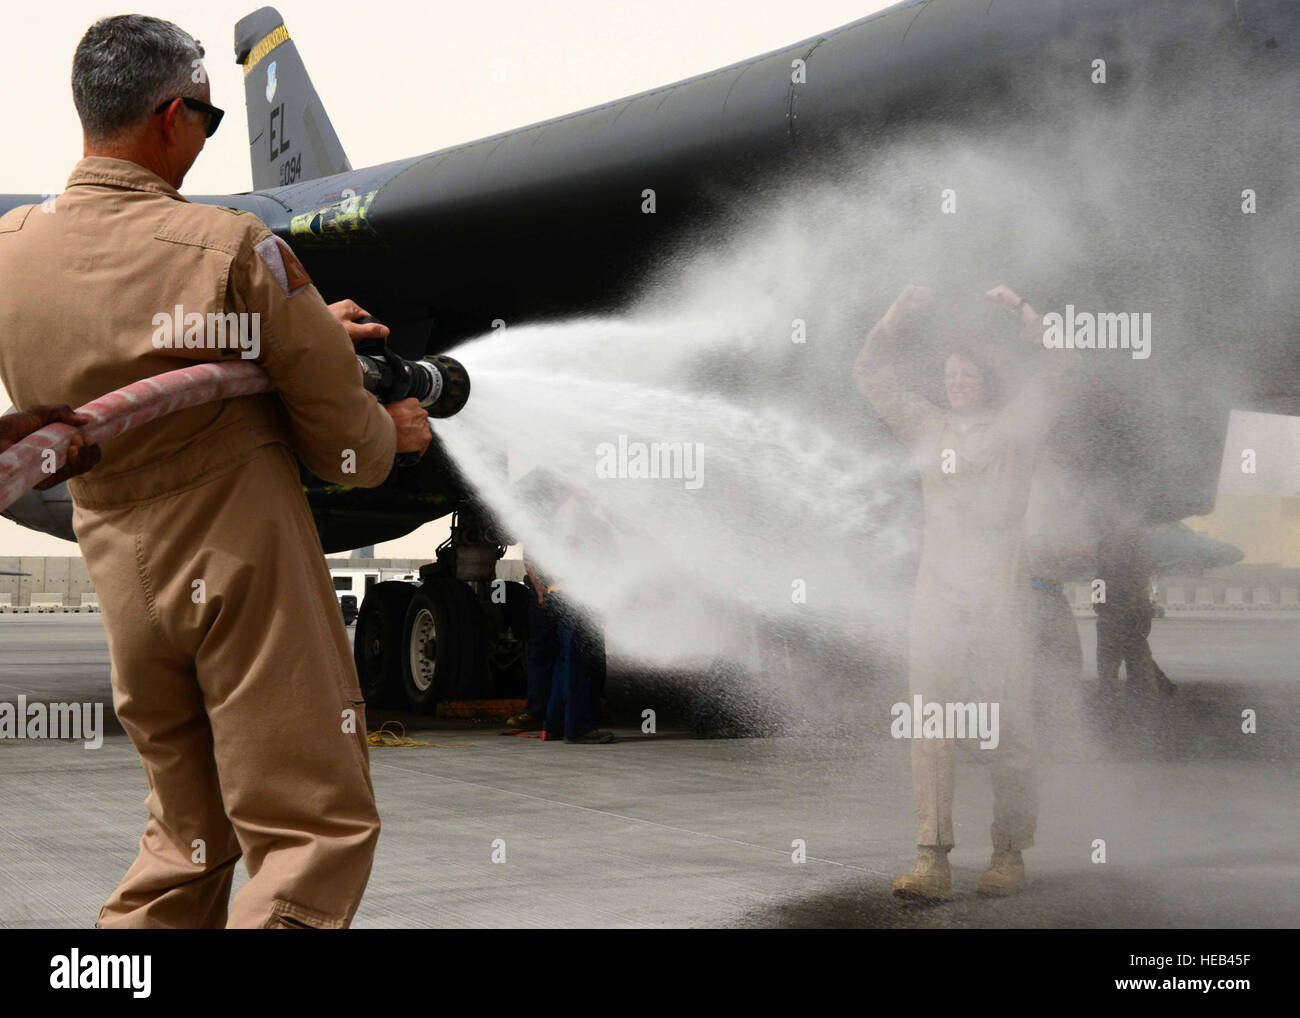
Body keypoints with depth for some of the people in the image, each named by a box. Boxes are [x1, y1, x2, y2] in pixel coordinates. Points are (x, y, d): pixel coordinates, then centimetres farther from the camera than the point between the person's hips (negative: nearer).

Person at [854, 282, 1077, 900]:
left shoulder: (1016, 426, 10)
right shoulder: (928, 428, 18)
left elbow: (1055, 367, -2)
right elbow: (870, 377, 18)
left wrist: (1018, 312, -9)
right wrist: (899, 316, 6)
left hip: (1000, 586, -2)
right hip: (938, 584, 2)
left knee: (1009, 726, -1)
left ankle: (1010, 853, 9)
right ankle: (932, 859, -15)